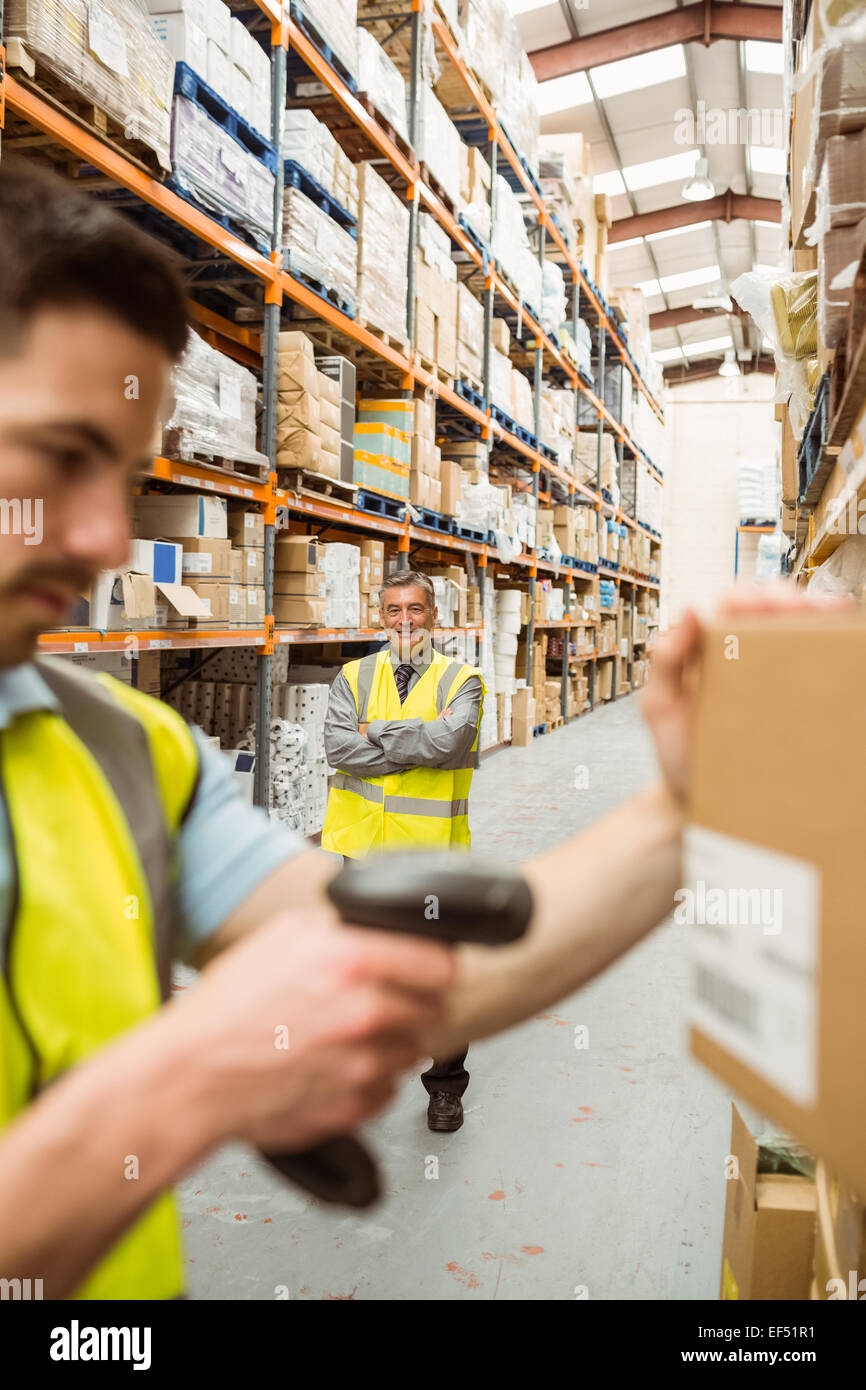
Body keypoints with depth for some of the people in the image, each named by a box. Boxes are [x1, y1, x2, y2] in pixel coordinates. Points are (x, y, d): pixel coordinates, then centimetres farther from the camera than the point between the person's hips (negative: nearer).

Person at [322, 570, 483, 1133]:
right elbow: (339, 749, -11)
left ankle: (447, 1086, 28)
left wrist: (377, 733, -11)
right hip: (361, 843, 2)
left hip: (432, 851, -2)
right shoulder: (354, 678, 5)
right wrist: (418, 743, -14)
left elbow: (448, 741, -20)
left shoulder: (461, 681, 0)